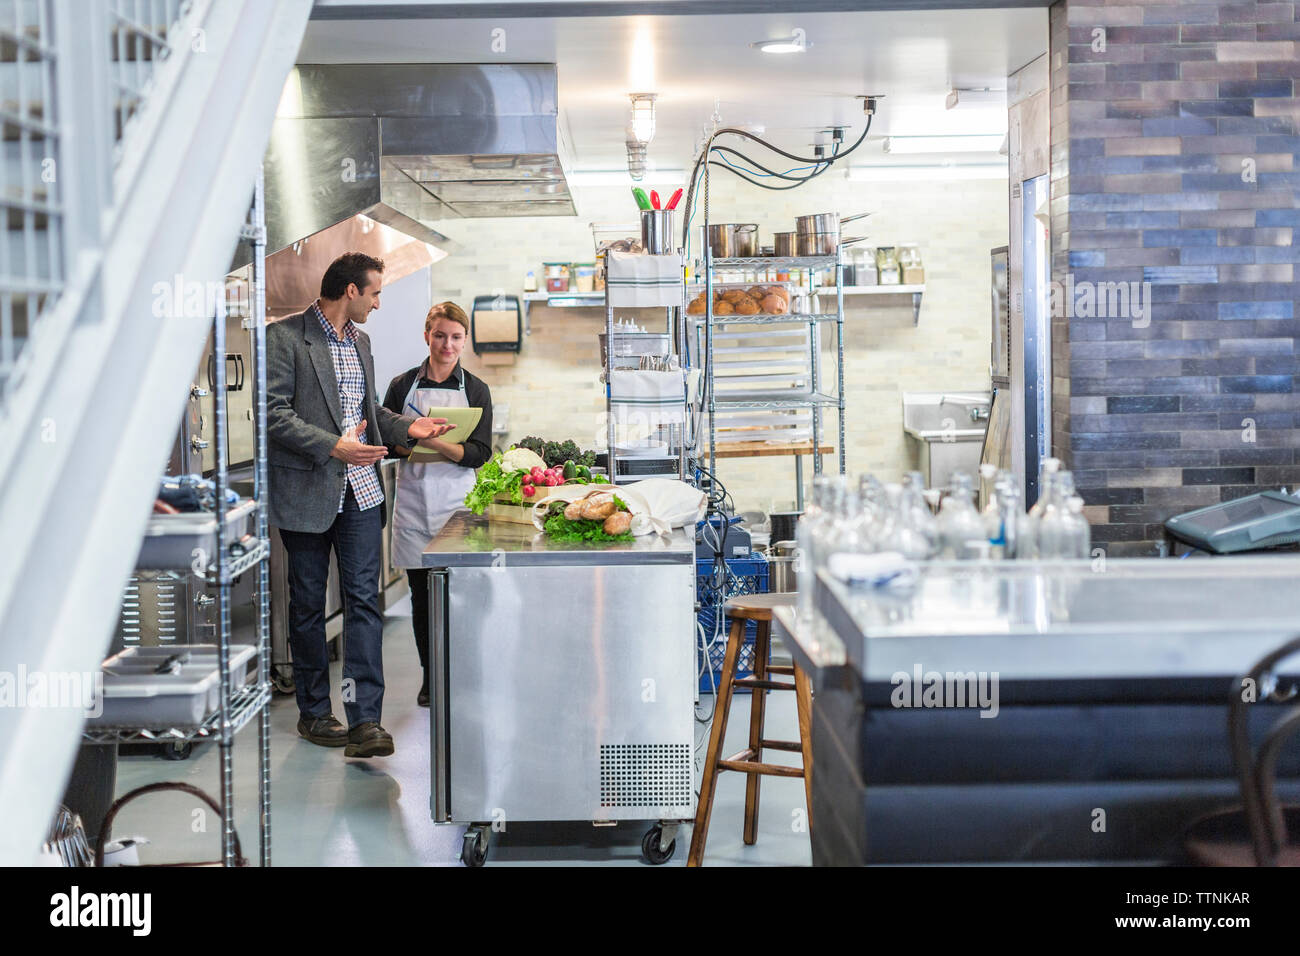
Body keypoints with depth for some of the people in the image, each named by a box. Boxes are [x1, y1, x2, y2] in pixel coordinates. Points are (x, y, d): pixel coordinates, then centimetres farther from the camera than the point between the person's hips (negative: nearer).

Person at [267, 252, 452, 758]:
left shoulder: (360, 341, 16)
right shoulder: (285, 336, -8)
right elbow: (273, 412, -14)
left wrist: (406, 426, 9)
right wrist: (333, 446, -21)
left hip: (360, 489, 6)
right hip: (307, 490, -5)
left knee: (363, 601, -4)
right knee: (308, 604, 8)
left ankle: (364, 719, -6)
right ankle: (313, 712, 22)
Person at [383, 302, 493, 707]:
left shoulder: (475, 390, 5)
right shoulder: (402, 385, 7)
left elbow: (479, 454, -3)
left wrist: (439, 444, -19)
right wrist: (412, 443, -14)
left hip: (456, 498, -1)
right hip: (413, 500, 1)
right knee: (422, 594, 5)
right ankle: (430, 677, 18)